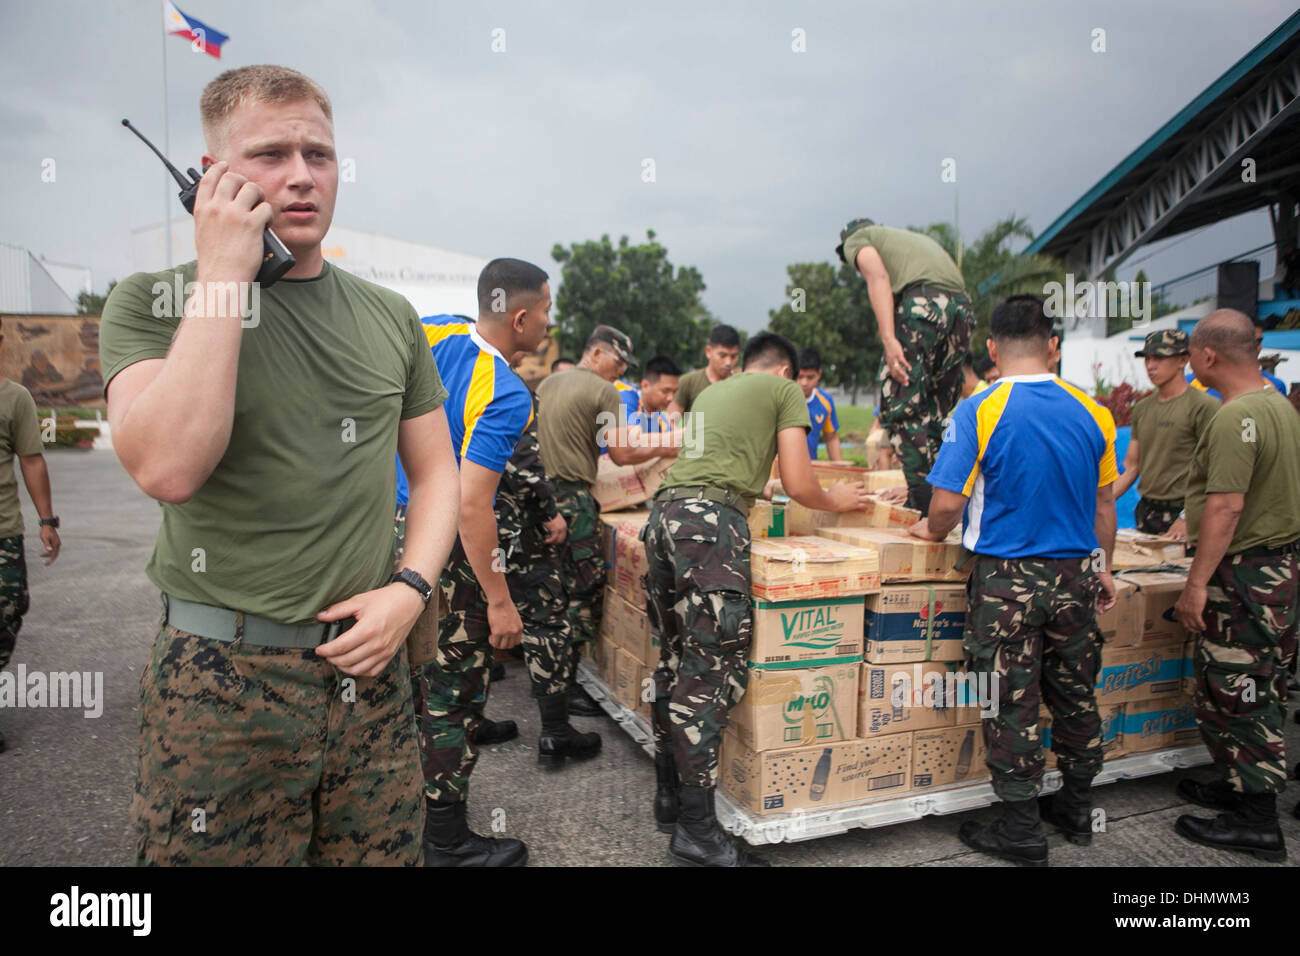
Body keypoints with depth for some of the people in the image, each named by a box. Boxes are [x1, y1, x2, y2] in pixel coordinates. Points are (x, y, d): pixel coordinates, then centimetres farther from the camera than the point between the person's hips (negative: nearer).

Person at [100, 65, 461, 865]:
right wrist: (224, 273, -17)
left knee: (388, 851, 14)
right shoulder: (153, 302, -4)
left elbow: (435, 471, 12)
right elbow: (167, 467, -22)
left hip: (369, 666, 4)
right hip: (223, 679, -3)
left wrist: (410, 589, -5)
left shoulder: (390, 316, 7)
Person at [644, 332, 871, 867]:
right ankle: (697, 829, -7)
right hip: (710, 521, -8)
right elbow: (798, 486, 6)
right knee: (716, 668, -8)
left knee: (676, 660, 14)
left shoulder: (711, 391, 32)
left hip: (663, 514, 8)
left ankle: (669, 795, 23)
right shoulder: (785, 389, 13)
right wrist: (836, 500, 26)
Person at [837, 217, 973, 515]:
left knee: (900, 411, -2)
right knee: (935, 414, 13)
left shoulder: (856, 239, 19)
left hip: (922, 305, -7)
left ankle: (926, 505, -6)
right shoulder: (915, 237, 38)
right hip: (962, 308, 7)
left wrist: (889, 340, -14)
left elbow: (878, 276, -4)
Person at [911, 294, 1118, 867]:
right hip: (1075, 575, 5)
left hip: (1007, 579, -5)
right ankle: (1076, 810, 35)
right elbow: (1104, 506, 10)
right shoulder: (1092, 412, 1)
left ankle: (1023, 832, 17)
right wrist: (1102, 568, 22)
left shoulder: (979, 412, -13)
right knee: (1074, 696, 19)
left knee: (1011, 705, 6)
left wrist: (931, 532, 5)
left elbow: (948, 503, -16)